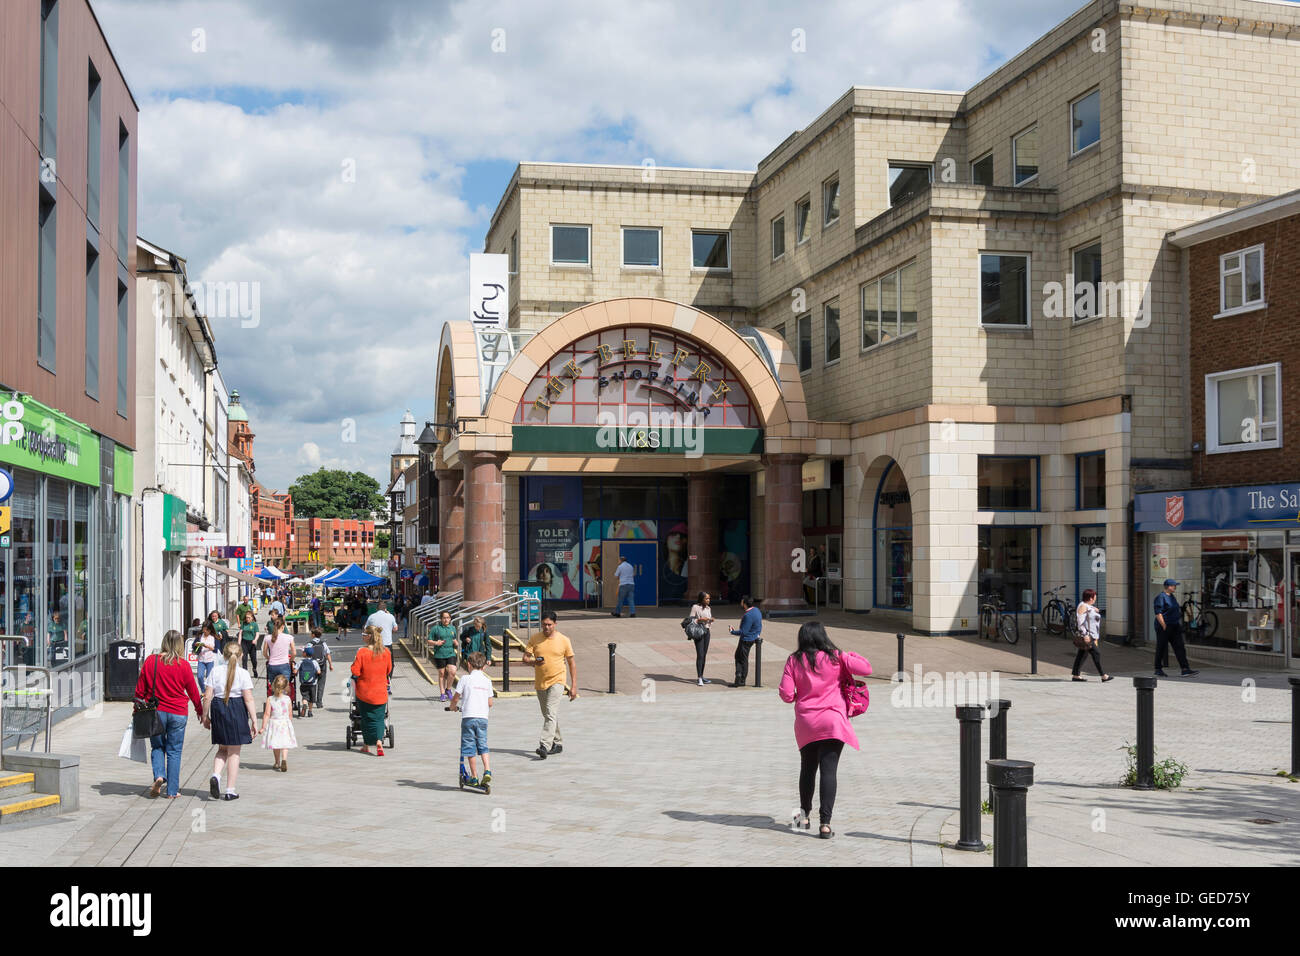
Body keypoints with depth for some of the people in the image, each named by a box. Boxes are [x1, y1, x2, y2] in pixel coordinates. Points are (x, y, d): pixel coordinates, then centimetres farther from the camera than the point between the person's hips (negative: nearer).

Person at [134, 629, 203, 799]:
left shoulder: (150, 661, -4)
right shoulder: (183, 665, -8)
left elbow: (140, 689, 3)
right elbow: (193, 691, 3)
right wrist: (200, 710, 18)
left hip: (155, 711, 1)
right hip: (178, 713, -1)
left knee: (157, 747, 18)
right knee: (174, 751, 8)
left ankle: (159, 776, -7)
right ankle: (172, 791, 9)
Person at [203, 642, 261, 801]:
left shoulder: (216, 671, -2)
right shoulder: (243, 673, -8)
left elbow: (207, 696, -2)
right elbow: (248, 699, -10)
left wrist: (205, 716, 11)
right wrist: (254, 721, -6)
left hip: (218, 710, 3)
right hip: (237, 711, -2)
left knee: (222, 749, 20)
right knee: (234, 752, 6)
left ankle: (215, 775, -6)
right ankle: (230, 790, 9)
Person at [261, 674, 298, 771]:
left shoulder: (269, 699, -8)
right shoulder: (287, 699, -4)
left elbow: (267, 714, -11)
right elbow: (290, 714, 2)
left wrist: (263, 727, -7)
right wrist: (290, 723, 19)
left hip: (274, 723, 0)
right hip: (285, 723, 0)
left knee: (276, 746, 16)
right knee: (285, 745, -1)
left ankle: (277, 763, 28)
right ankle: (284, 760, -25)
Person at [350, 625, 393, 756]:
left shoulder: (362, 652, -15)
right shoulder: (386, 652, -4)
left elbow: (355, 672, -15)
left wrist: (354, 663, 3)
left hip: (364, 692, -2)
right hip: (380, 692, 2)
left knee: (367, 718, 11)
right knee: (378, 718, 8)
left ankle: (367, 746, 16)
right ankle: (379, 741, -13)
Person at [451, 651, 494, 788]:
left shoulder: (465, 679, -2)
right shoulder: (487, 681, 9)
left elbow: (455, 698, 2)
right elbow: (490, 703, 11)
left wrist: (453, 706, 23)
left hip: (468, 717, -3)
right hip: (483, 717, 3)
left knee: (470, 748, 5)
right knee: (483, 746, 15)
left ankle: (474, 778, 8)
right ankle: (487, 771, -2)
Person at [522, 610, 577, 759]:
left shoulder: (563, 640, -3)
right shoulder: (535, 639, 4)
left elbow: (572, 663, 2)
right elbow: (525, 658, 0)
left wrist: (574, 686, -1)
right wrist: (534, 661, -24)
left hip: (556, 681, -4)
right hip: (540, 683, 4)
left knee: (551, 714, -18)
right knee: (548, 715, 14)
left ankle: (544, 746, -26)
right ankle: (558, 743, 29)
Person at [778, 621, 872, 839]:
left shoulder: (794, 660, 0)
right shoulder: (835, 657, -3)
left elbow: (786, 694, -4)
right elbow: (866, 669, -5)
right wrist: (851, 655, 13)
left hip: (805, 723, 2)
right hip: (832, 722, -2)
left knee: (807, 769, 18)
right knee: (828, 770, -4)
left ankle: (804, 815, 29)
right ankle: (825, 823, -10)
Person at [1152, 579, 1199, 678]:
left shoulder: (1172, 597, 16)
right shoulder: (1161, 597, -12)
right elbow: (1158, 614, -18)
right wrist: (1164, 626, -22)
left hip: (1174, 627, 8)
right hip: (1164, 627, -8)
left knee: (1180, 648, -1)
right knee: (1161, 648, 1)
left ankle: (1185, 670, -7)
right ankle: (1158, 670, 12)